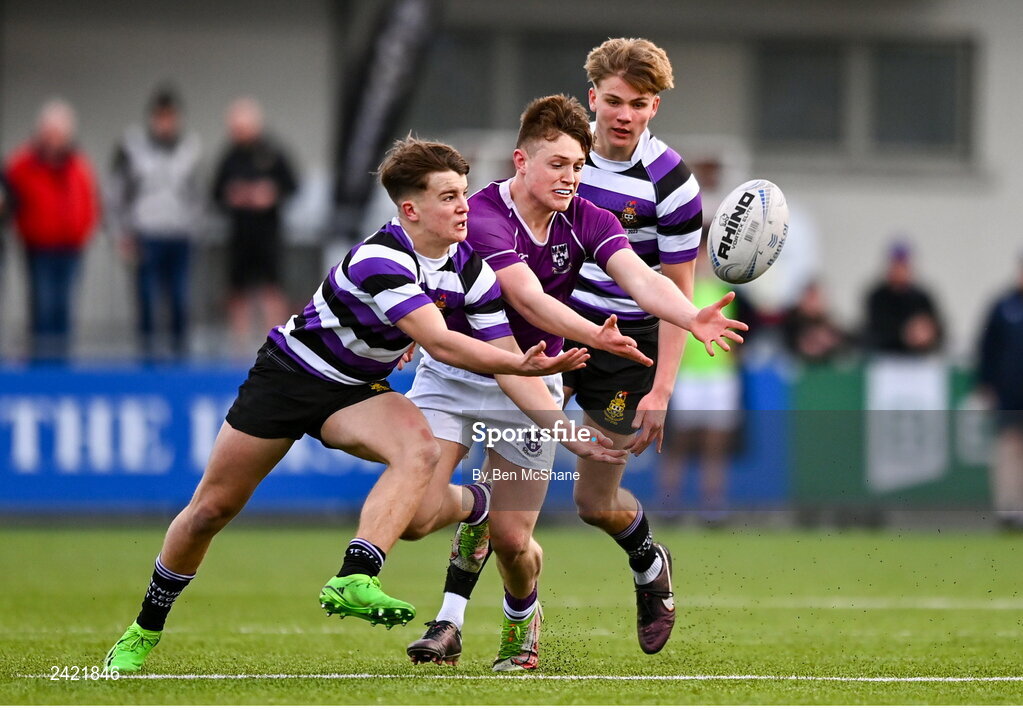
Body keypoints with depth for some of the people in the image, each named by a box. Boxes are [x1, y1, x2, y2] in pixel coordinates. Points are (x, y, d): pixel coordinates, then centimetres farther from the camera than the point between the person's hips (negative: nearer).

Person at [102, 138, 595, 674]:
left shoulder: (471, 272, -8)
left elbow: (503, 355, -6)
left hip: (356, 392, 5)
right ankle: (143, 632, 24)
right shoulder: (381, 259, -30)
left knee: (419, 448, -29)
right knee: (211, 509, 3)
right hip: (287, 374, -5)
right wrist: (522, 364, -44)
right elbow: (441, 345, -38)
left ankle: (352, 580, -40)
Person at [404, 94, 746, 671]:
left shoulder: (588, 221, -5)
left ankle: (523, 615, 30)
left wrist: (693, 317, -41)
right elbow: (529, 298, -35)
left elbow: (641, 279, -21)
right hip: (454, 377, -3)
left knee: (512, 539, -3)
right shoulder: (483, 216, -21)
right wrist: (594, 335, -50)